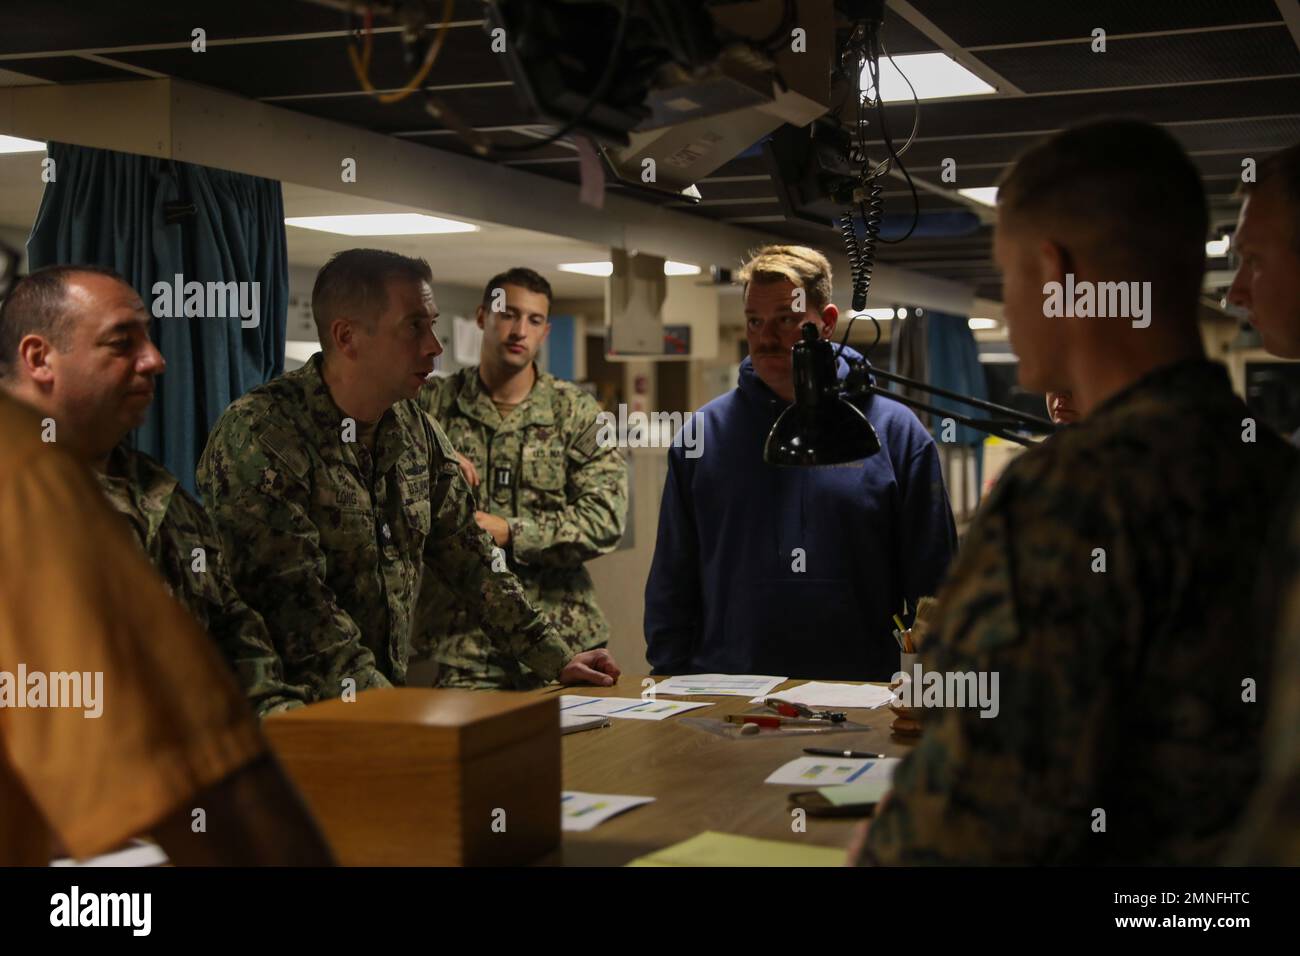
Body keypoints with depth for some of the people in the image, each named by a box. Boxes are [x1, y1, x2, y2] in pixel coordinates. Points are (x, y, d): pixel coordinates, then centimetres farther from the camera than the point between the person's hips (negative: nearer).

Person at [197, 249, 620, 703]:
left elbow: (469, 558, 16)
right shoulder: (257, 435, -14)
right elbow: (295, 602, -20)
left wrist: (557, 660, 12)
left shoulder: (419, 432, 9)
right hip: (288, 713, -7)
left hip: (392, 693, 7)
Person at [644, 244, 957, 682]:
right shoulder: (704, 432, 5)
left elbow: (933, 585, 2)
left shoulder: (894, 432, 1)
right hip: (724, 695, 1)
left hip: (856, 695, -1)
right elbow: (672, 584, 8)